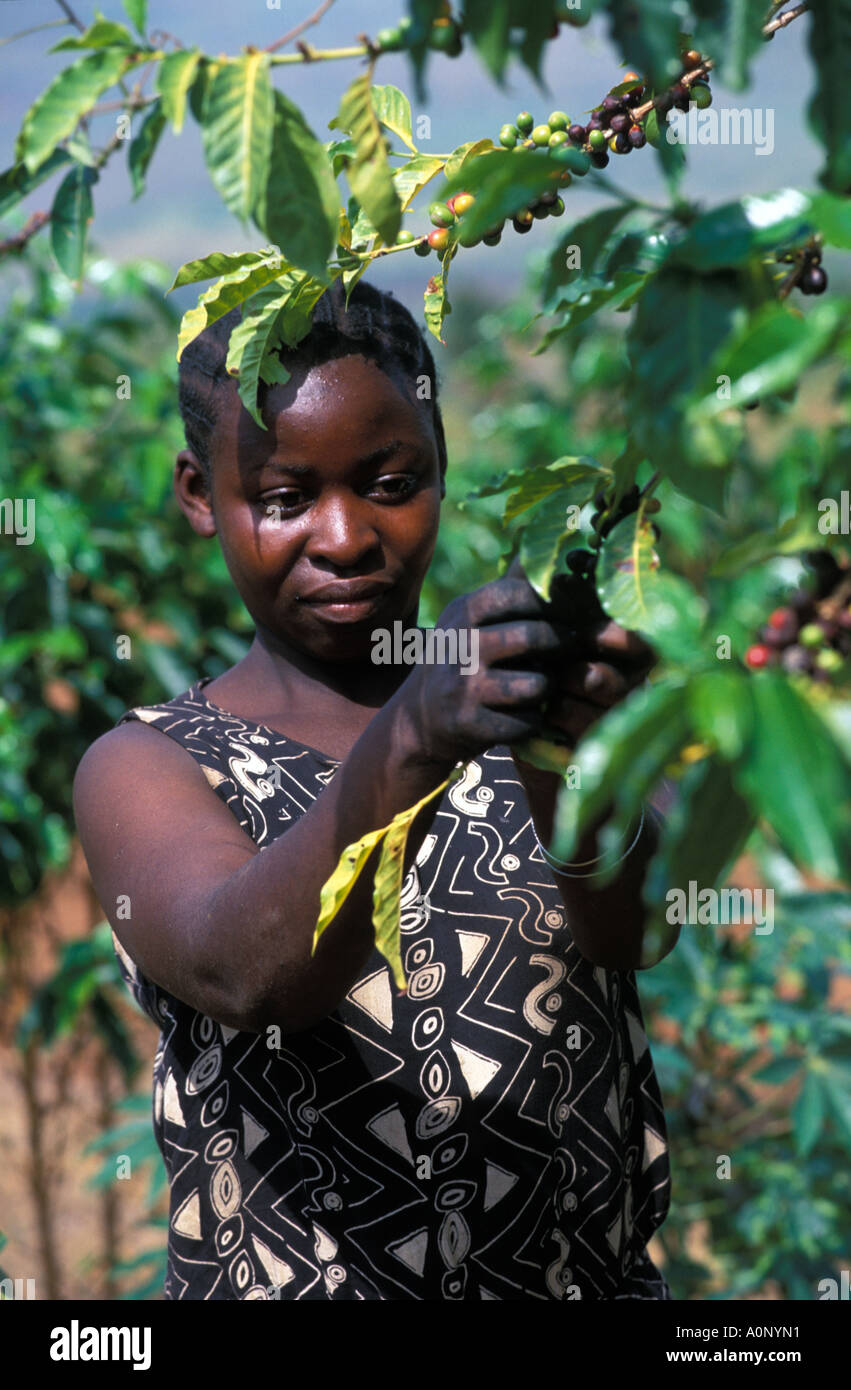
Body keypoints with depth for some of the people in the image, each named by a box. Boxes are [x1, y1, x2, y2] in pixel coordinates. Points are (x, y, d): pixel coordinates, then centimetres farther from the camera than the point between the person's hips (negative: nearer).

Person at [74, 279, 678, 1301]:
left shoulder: (506, 706, 8)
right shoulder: (145, 768, 2)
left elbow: (624, 928, -11)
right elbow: (245, 974, -18)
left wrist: (573, 750, -31)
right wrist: (411, 745, -33)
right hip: (290, 1284, -2)